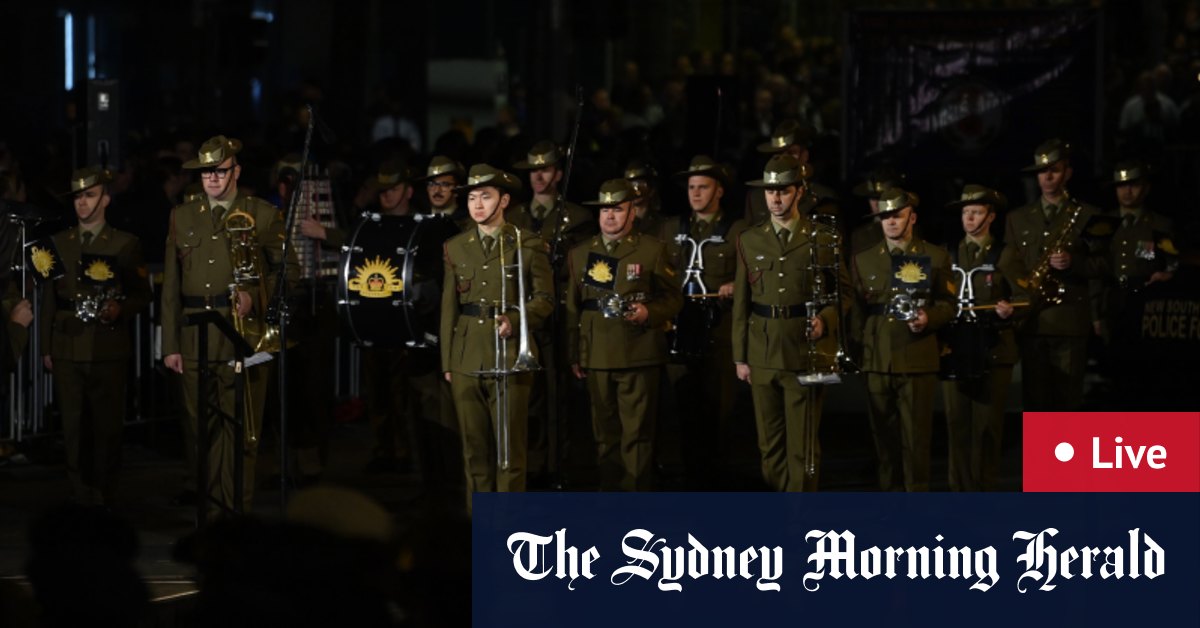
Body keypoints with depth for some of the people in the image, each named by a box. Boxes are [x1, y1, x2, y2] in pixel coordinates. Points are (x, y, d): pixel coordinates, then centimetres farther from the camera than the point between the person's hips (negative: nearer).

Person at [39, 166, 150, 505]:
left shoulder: (126, 245, 5)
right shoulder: (58, 243, 12)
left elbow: (142, 295, 7)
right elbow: (49, 299, 13)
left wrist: (120, 309, -14)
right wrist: (46, 347, 9)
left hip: (109, 348, -2)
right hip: (68, 348, 2)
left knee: (108, 425, -1)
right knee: (74, 426, 1)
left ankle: (104, 495, 7)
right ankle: (81, 493, 7)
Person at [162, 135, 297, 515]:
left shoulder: (264, 215, 6)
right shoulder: (182, 217, 14)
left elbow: (288, 270, 9)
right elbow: (171, 286, 12)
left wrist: (255, 297, -10)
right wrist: (170, 344, 7)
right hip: (194, 338, 3)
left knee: (240, 428, -5)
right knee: (199, 430, 3)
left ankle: (238, 509, -1)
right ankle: (206, 509, 10)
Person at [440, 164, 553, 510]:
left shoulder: (528, 245, 3)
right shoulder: (456, 247, 13)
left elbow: (544, 298, 2)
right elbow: (449, 307, 13)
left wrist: (514, 321, -15)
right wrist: (447, 361, 10)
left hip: (509, 356, -3)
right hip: (467, 361, 3)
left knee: (510, 447, -4)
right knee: (475, 448, 5)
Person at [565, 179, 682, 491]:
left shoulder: (653, 250, 3)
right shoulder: (580, 254, 14)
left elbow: (673, 298, 4)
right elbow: (572, 308, 15)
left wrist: (648, 313, -16)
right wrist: (573, 355, 11)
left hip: (639, 357, -4)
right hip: (596, 357, 4)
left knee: (637, 435, -5)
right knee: (606, 436, 8)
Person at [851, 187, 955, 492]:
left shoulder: (936, 257, 5)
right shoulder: (863, 260, 13)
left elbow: (947, 306, 5)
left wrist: (928, 318, -14)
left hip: (918, 361, -3)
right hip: (876, 361, 3)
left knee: (916, 438, -4)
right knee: (884, 437, 6)